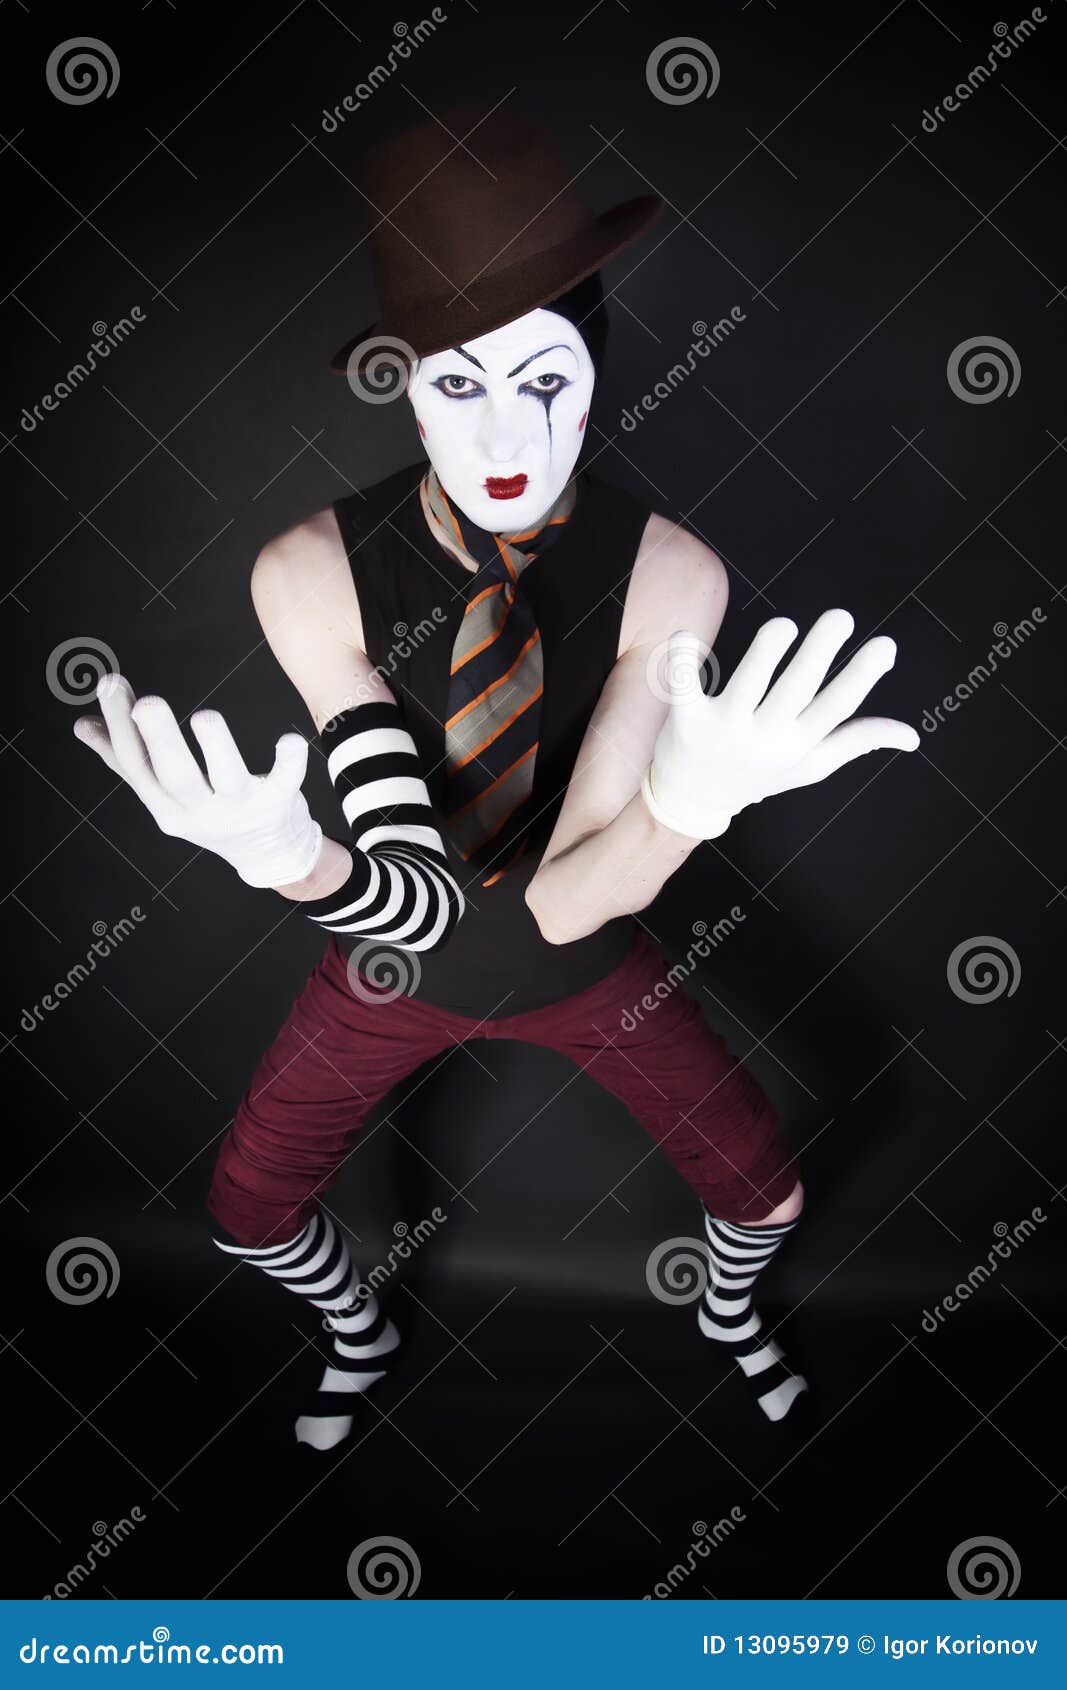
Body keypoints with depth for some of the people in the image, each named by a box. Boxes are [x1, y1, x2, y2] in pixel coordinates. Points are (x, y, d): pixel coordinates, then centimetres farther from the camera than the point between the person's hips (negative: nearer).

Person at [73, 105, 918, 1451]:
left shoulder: (669, 575, -29)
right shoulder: (312, 573, -29)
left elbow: (567, 899, -35)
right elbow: (415, 899, -35)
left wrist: (688, 798, -58)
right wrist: (286, 857, -58)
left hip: (588, 966, 0)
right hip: (395, 966, 1)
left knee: (768, 1196, 6)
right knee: (247, 1211, 11)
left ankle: (729, 1311, 48)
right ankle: (362, 1334, 50)